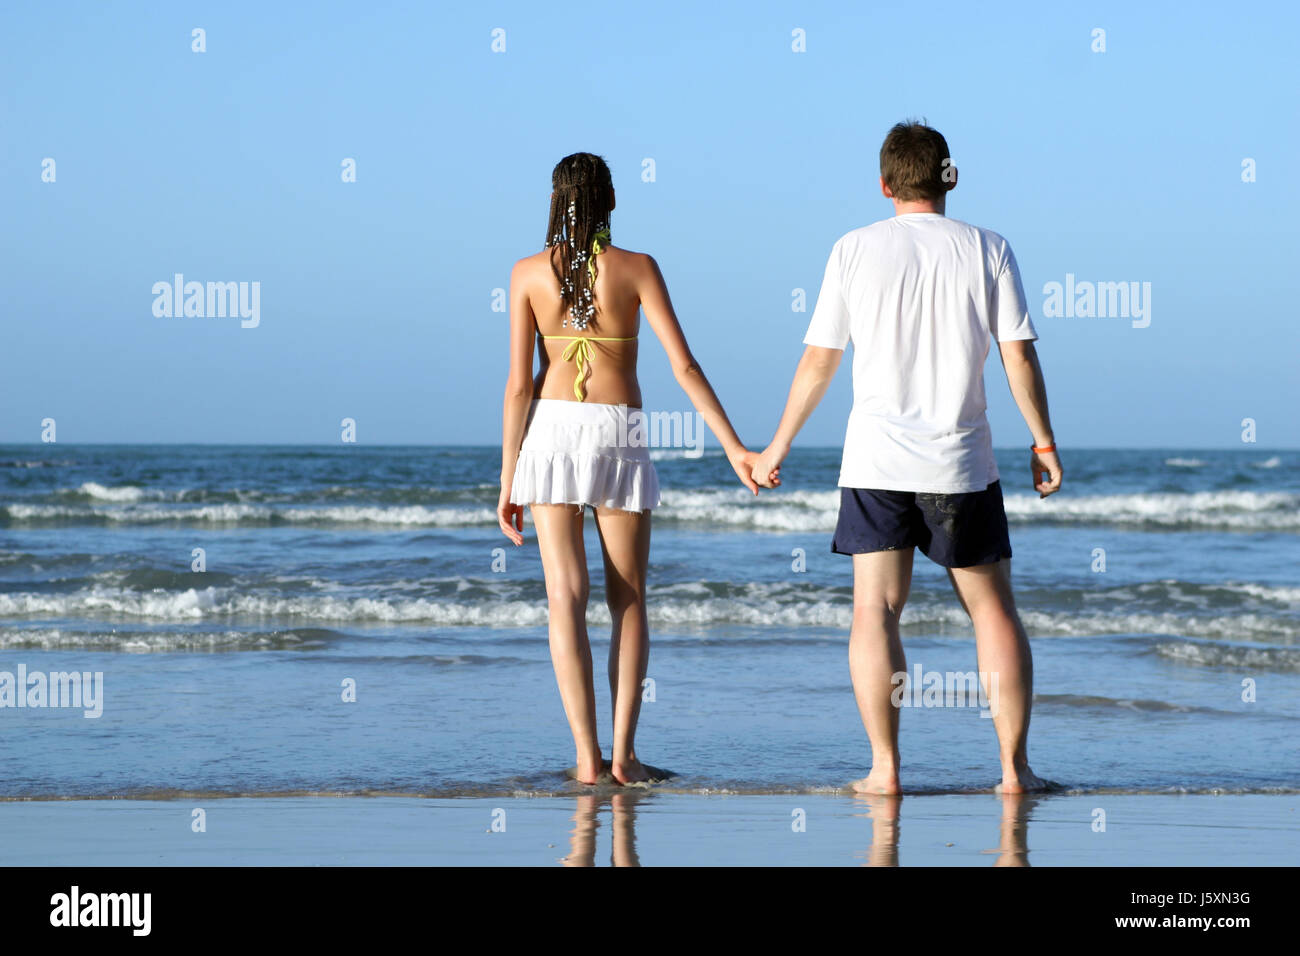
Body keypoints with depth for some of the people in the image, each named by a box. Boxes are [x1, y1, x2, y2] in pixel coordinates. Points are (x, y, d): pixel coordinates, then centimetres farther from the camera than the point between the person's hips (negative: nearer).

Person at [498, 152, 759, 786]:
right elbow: (684, 365, -9)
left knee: (566, 598, 0)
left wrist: (509, 481, 0)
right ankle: (623, 752, 1)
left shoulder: (529, 274, -2)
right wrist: (735, 448, -6)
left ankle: (586, 755, -8)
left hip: (552, 429, 0)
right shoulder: (636, 268, -4)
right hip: (621, 432, 0)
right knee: (628, 599, 9)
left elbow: (519, 382, -4)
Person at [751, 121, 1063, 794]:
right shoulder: (987, 250, 1)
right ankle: (1014, 765, 5)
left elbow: (819, 361, 3)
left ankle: (885, 767, -4)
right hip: (961, 461, 1)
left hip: (877, 460, -1)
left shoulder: (855, 250, 0)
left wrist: (778, 446, 12)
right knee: (992, 608, 9)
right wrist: (1043, 444, 8)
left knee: (875, 608, 1)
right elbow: (1019, 358, -2)